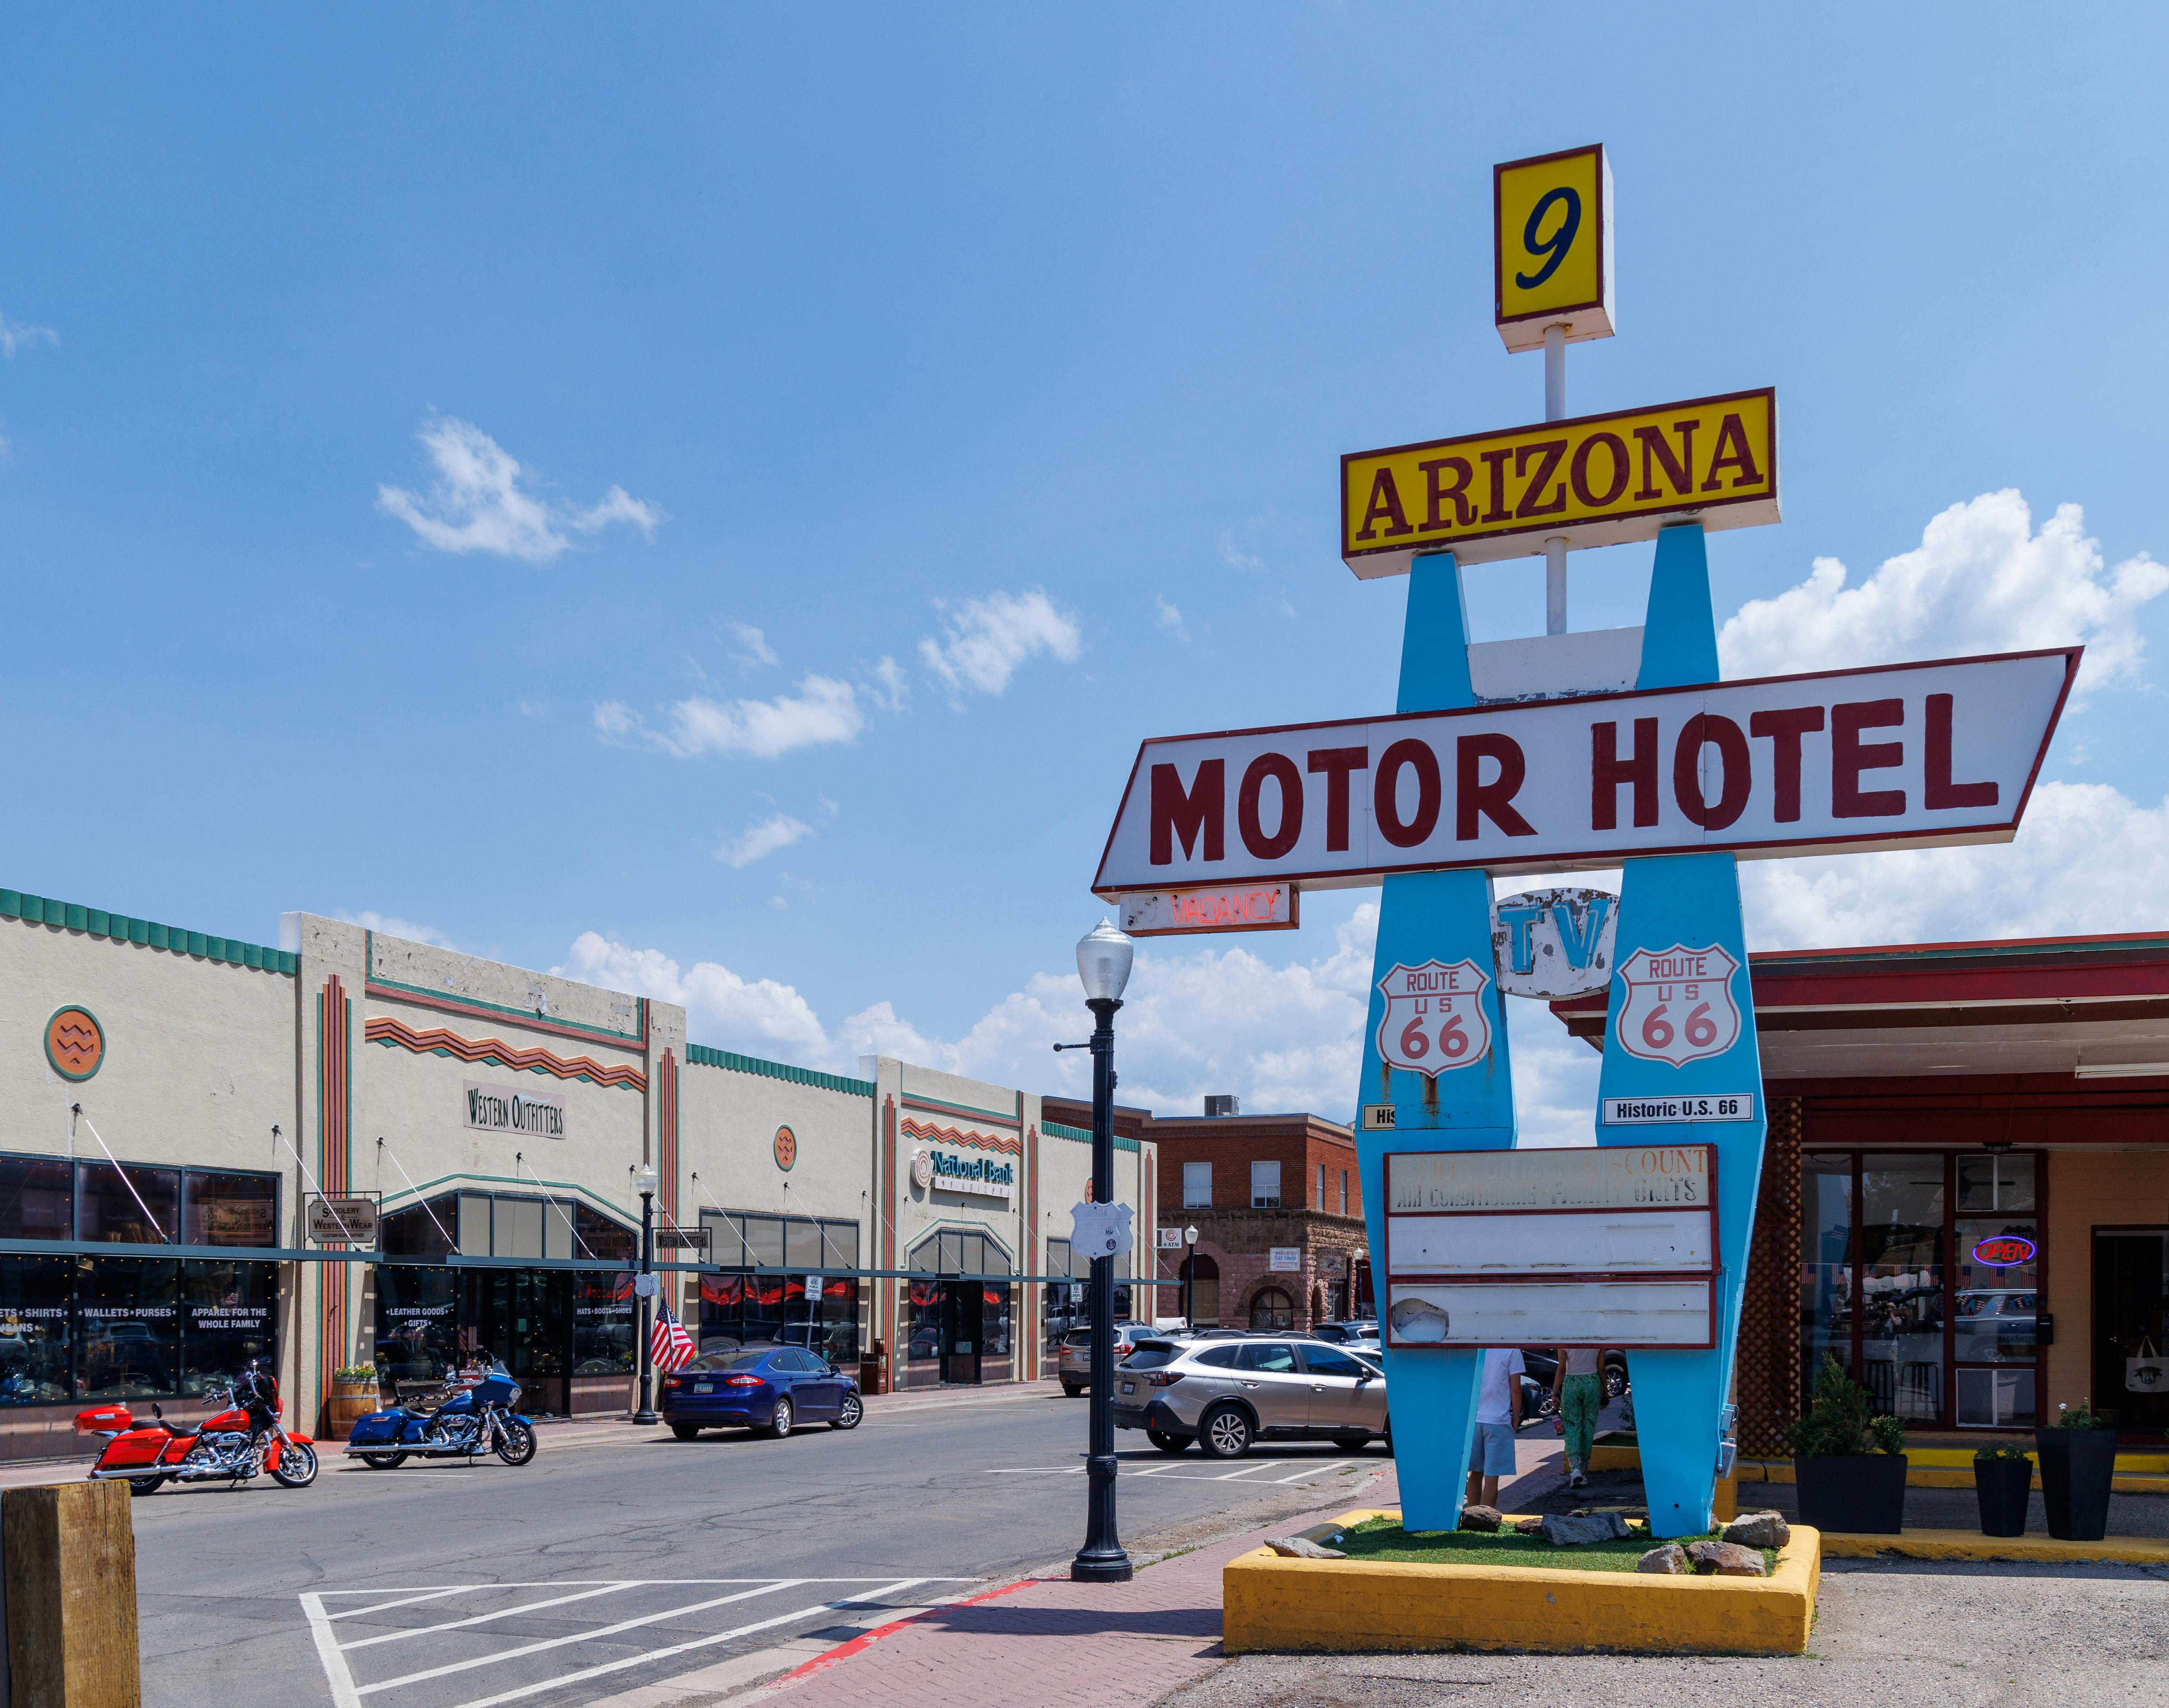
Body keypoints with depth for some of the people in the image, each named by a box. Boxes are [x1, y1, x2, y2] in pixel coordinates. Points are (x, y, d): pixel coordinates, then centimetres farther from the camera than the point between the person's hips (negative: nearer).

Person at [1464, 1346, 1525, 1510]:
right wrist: (1516, 1418, 6)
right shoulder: (1511, 1350, -9)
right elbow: (1516, 1389, -7)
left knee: (1475, 1474, 14)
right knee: (1491, 1478, 0)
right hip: (1498, 1420, -4)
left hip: (1471, 1419, 4)